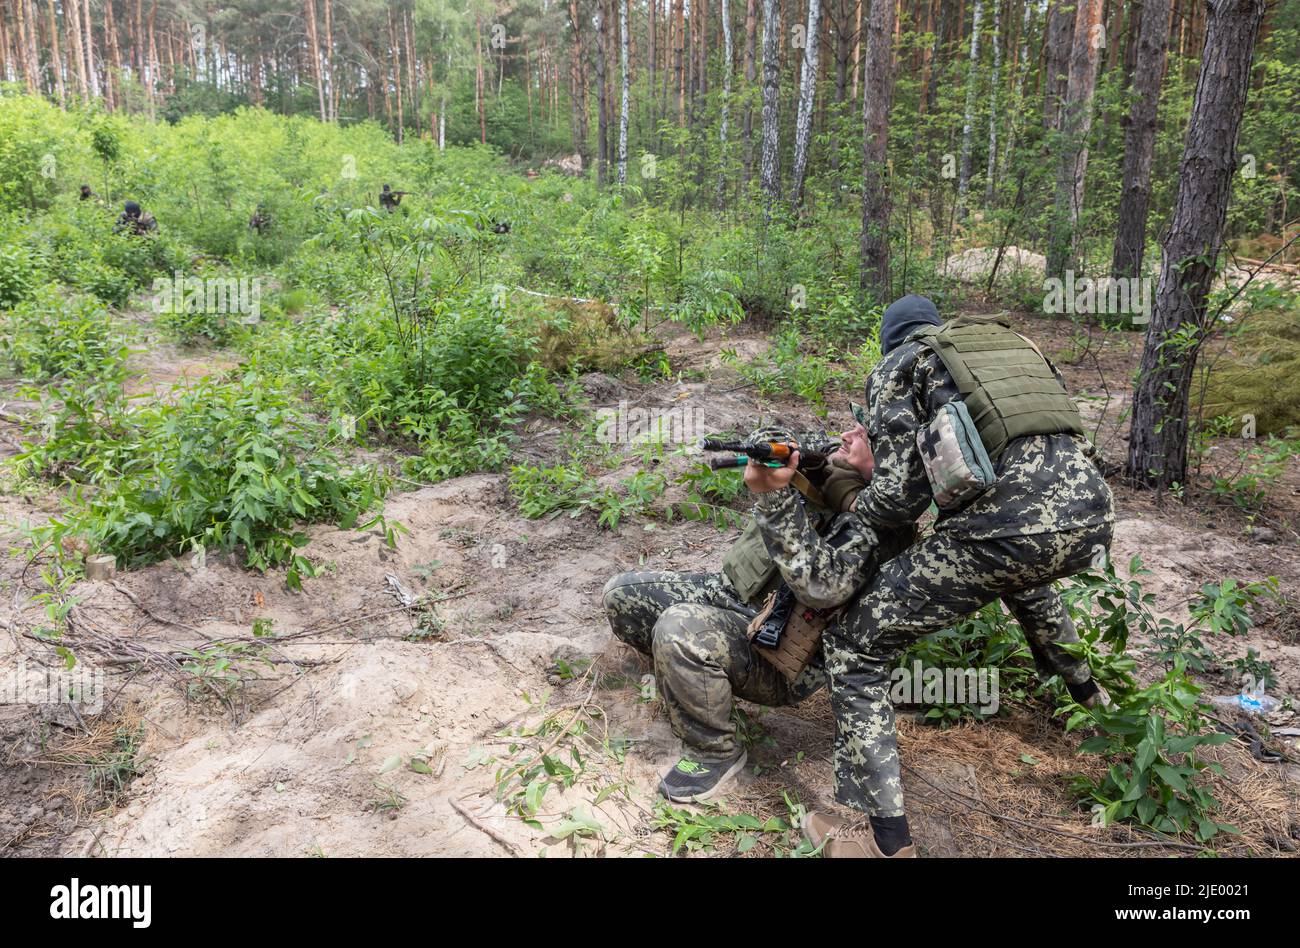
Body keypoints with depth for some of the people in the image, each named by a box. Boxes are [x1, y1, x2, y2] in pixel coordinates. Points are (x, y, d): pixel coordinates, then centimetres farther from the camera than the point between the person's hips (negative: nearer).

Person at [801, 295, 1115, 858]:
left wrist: (853, 504, 21)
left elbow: (900, 496, 1)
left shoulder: (898, 365, 11)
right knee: (1024, 573, 44)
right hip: (1093, 515, 8)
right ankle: (1087, 694, 60)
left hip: (1009, 527, -7)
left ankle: (884, 840, 2)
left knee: (853, 646, 5)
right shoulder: (1010, 341, 29)